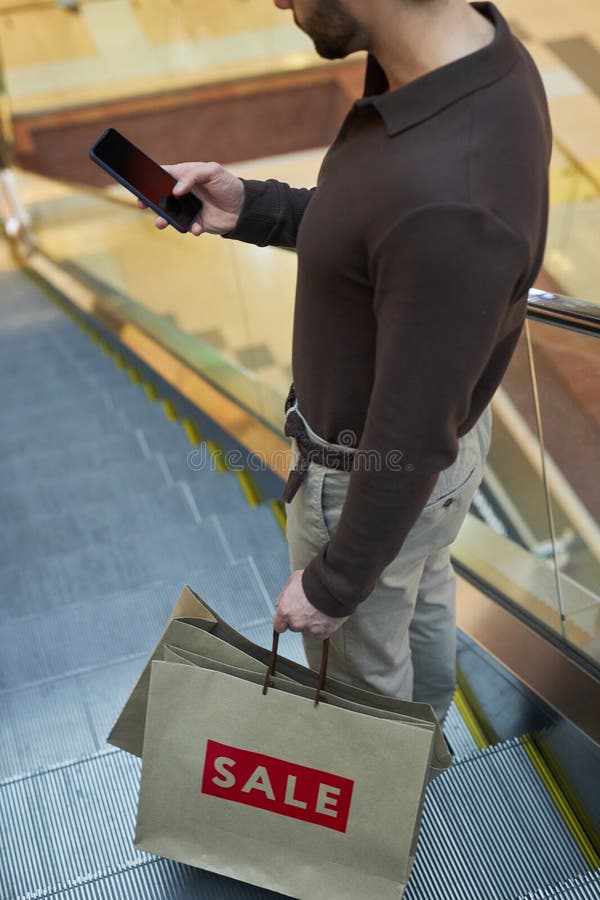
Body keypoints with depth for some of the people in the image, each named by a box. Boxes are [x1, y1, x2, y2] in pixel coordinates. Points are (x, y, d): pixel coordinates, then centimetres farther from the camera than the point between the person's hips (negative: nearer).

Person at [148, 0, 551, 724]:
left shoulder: (449, 203, -42)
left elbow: (410, 445, -30)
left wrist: (335, 585, -15)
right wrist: (248, 208, -7)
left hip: (377, 476, -9)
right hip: (437, 428, 9)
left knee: (356, 663, 22)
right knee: (424, 605, 33)